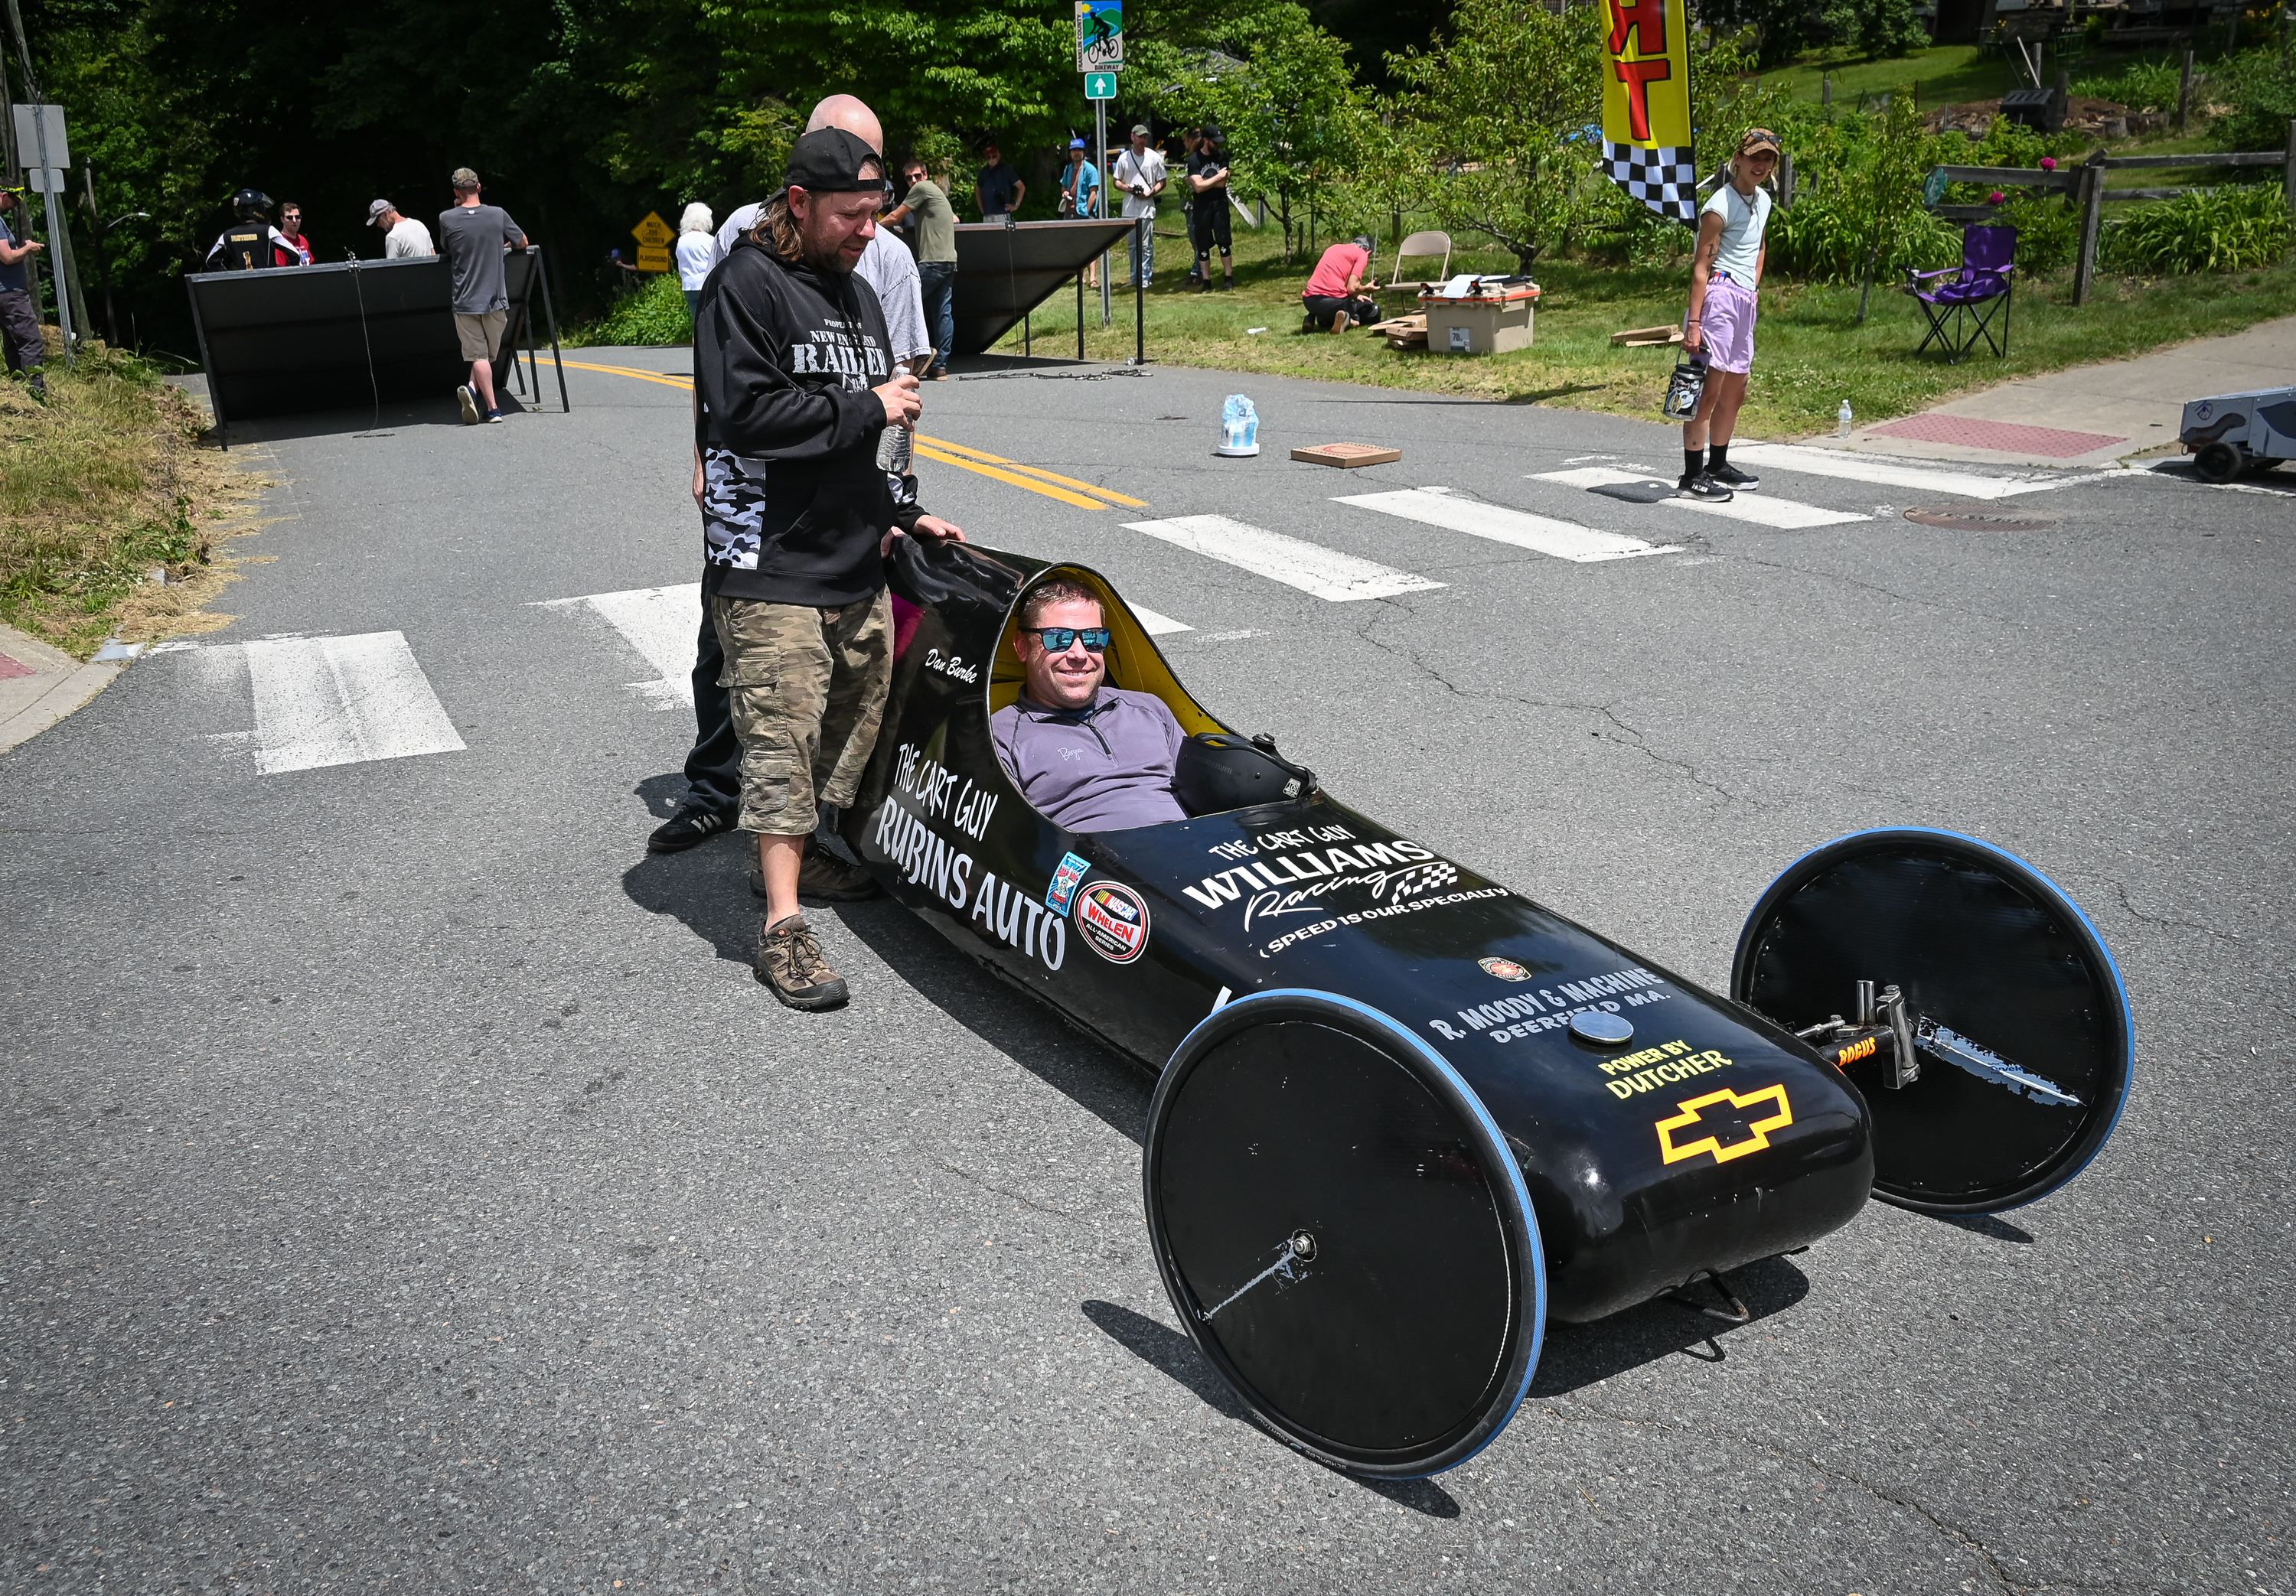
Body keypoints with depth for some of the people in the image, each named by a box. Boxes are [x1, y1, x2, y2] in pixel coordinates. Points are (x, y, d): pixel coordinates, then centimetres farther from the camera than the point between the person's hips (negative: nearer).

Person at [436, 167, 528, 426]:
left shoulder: (447, 219, -6)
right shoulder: (498, 215, -4)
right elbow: (522, 243, 11)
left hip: (465, 301, 0)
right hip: (495, 299, 1)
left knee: (478, 355, 3)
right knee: (488, 354, 13)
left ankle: (493, 408, -10)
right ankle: (473, 388, -9)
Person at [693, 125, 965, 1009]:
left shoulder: (858, 292, 18)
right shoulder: (747, 283, -8)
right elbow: (744, 413, -20)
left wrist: (899, 514, 19)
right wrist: (868, 408, -14)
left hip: (856, 562, 8)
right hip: (771, 567, -8)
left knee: (856, 724, 13)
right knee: (783, 742, -9)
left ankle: (807, 852, 32)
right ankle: (783, 925, -5)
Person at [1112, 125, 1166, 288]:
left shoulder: (1154, 157, 2)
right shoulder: (1124, 158, 7)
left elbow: (1162, 182, 5)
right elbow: (1116, 181, 14)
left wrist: (1151, 192, -14)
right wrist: (1126, 187, -9)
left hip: (1147, 208, -3)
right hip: (1129, 209, 3)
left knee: (1146, 245, -6)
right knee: (1133, 245, 11)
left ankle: (1145, 278, -3)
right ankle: (1135, 278, 19)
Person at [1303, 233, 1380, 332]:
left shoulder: (1334, 248, 23)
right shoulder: (1362, 254, 2)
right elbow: (1352, 288, -9)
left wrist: (1355, 296, 28)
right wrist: (1366, 289, 12)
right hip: (1335, 300, -6)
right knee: (1374, 311, 18)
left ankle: (1312, 318, 7)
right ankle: (1347, 318, -9)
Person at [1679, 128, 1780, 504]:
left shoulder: (1763, 200, 14)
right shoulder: (1720, 206, -12)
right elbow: (1701, 266, -15)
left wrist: (1753, 286, 19)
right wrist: (1693, 324, -21)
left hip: (1745, 301, 9)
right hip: (1719, 297, -9)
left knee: (1735, 392, 15)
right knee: (1709, 390, -10)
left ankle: (1718, 466, 27)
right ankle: (1692, 475, -7)